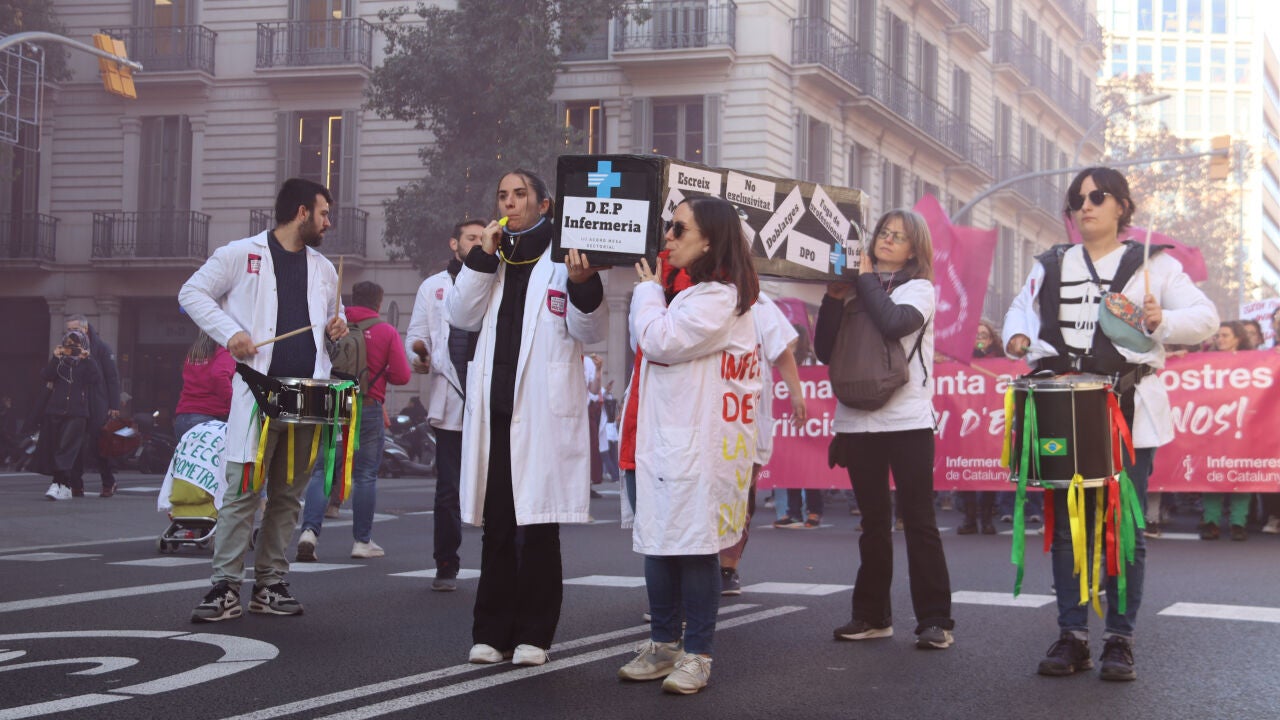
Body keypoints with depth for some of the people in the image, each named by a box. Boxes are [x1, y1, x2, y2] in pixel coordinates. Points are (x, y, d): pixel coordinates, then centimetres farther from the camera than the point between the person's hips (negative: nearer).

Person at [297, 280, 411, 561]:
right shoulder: (387, 332, -3)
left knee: (322, 471, 6)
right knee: (365, 475, 7)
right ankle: (362, 541, 11)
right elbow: (401, 376, -5)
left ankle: (310, 530, -11)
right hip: (368, 409, -2)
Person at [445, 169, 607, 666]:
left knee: (539, 527, 1)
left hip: (545, 414, -4)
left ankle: (533, 634, 9)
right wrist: (482, 258, -5)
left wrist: (583, 286, -24)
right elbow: (460, 317, 4)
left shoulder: (563, 258, 0)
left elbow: (591, 332, -5)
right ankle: (492, 631, 15)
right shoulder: (491, 260, 15)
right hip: (494, 411, 4)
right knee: (496, 527, 9)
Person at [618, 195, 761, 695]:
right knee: (659, 542, 10)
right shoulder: (689, 292, 19)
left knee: (695, 546, -5)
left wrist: (648, 290, -1)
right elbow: (645, 343, 24)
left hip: (698, 444, -9)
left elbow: (660, 340, -17)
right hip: (665, 438, 9)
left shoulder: (719, 297, -12)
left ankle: (696, 654, 2)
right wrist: (651, 292, 13)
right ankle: (663, 644, 19)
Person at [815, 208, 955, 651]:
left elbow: (893, 323, -20)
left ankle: (935, 620, -2)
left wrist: (866, 279, -6)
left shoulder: (919, 289, 3)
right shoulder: (856, 291, 13)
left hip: (907, 420, -4)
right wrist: (834, 298, -4)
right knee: (874, 521, 11)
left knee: (918, 520, -5)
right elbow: (825, 352, 5)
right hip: (858, 422, 4)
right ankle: (872, 615, 18)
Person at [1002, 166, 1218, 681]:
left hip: (1129, 412, -3)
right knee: (1066, 525, 3)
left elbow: (1205, 317, -1)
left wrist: (1161, 323, -20)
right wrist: (1017, 335, 2)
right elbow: (1021, 308, 25)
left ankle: (1119, 641, 5)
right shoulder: (1050, 266, 15)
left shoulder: (1152, 264, 4)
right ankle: (1072, 637, 10)